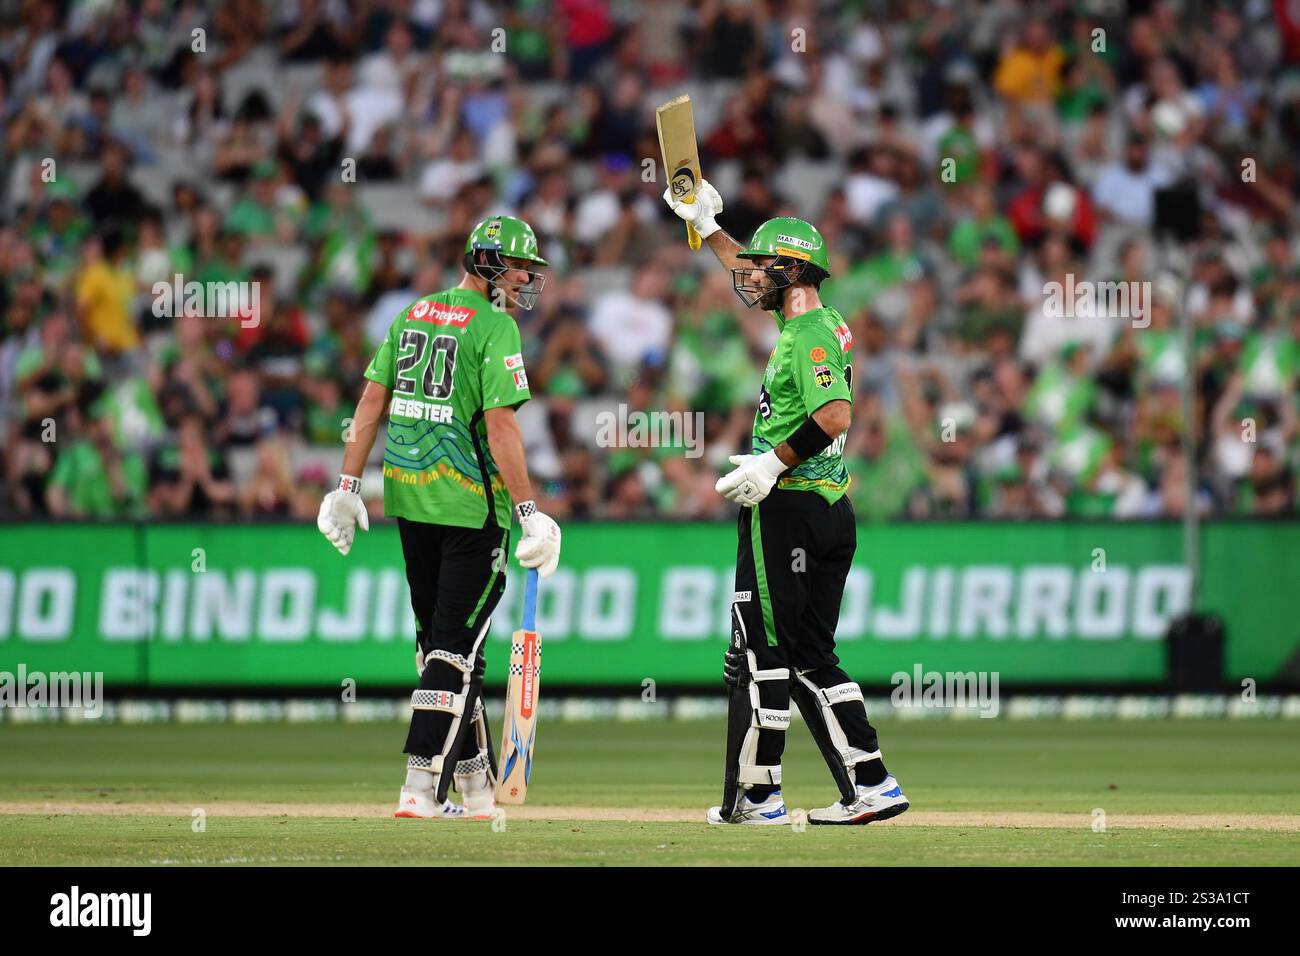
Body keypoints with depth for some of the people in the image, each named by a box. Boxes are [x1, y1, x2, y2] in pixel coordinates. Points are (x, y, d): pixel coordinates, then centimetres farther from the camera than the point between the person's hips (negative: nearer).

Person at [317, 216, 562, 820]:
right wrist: (529, 514, -19)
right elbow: (500, 427, -18)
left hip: (407, 498, 7)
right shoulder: (495, 328, -10)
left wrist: (347, 486, 10)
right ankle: (421, 787, -10)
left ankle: (475, 784, 18)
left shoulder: (413, 314, 12)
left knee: (439, 639, 13)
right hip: (470, 502, -7)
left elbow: (372, 401, 9)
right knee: (455, 646, -4)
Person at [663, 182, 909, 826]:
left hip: (784, 509, -10)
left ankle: (755, 795, 0)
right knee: (810, 657, 10)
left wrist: (773, 464, -23)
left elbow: (835, 414, -29)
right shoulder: (822, 324, 15)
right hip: (831, 510, 10)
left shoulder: (808, 336, -14)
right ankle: (869, 785, 4)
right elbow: (756, 284, 34)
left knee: (759, 653, -3)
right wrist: (707, 226, 37)